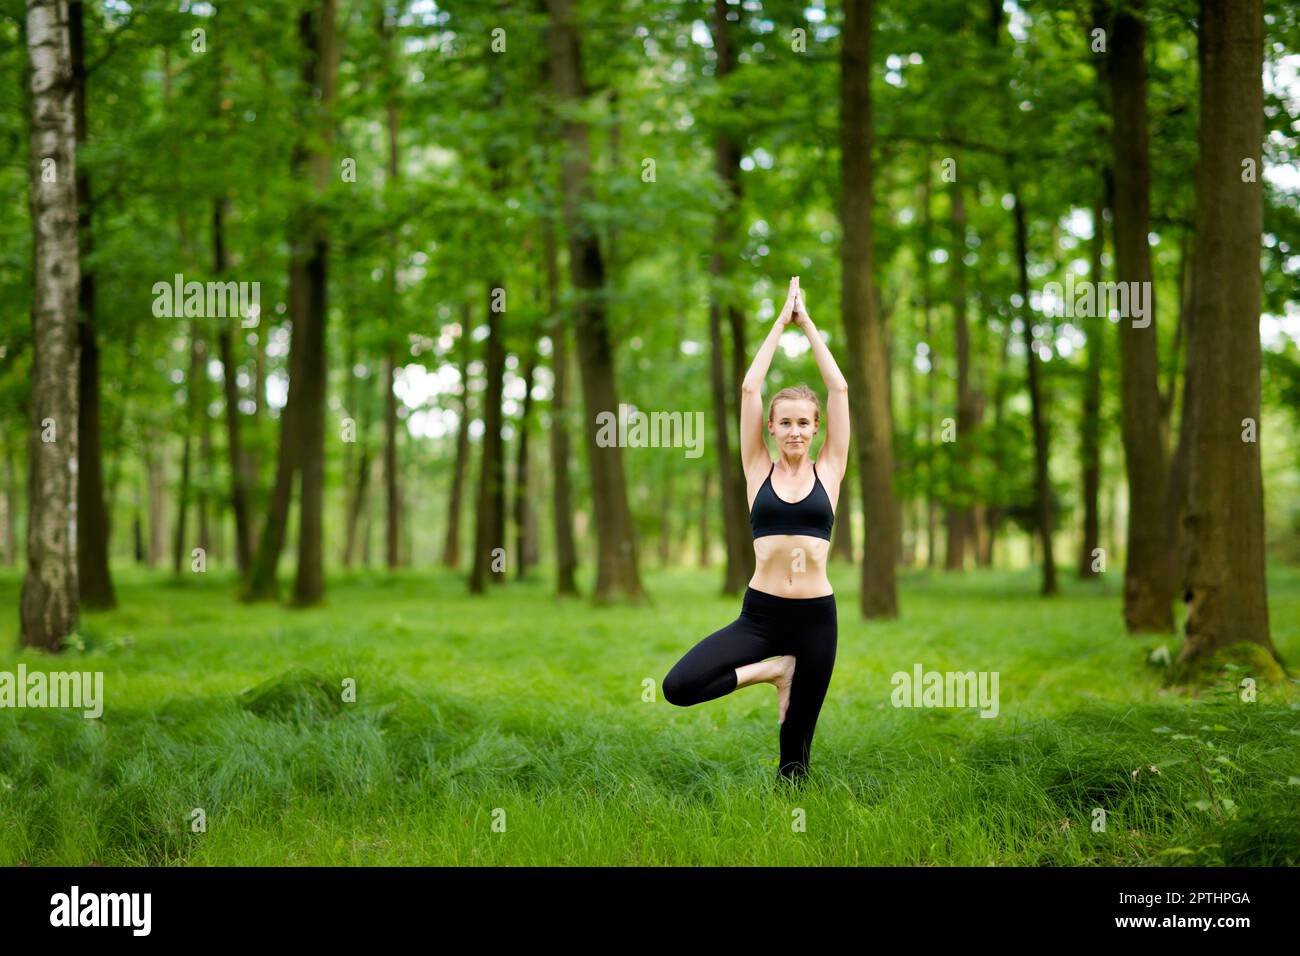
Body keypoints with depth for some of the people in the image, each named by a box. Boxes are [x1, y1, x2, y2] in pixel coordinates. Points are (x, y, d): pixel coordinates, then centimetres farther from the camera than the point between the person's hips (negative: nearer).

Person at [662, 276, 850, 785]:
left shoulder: (828, 471, 5)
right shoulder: (759, 470, 4)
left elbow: (839, 389, 1)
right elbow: (749, 387, 0)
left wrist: (808, 325, 7)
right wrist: (781, 321, 6)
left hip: (815, 615, 0)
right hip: (759, 613, 0)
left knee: (796, 746, 5)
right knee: (677, 686, -19)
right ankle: (772, 671, 3)